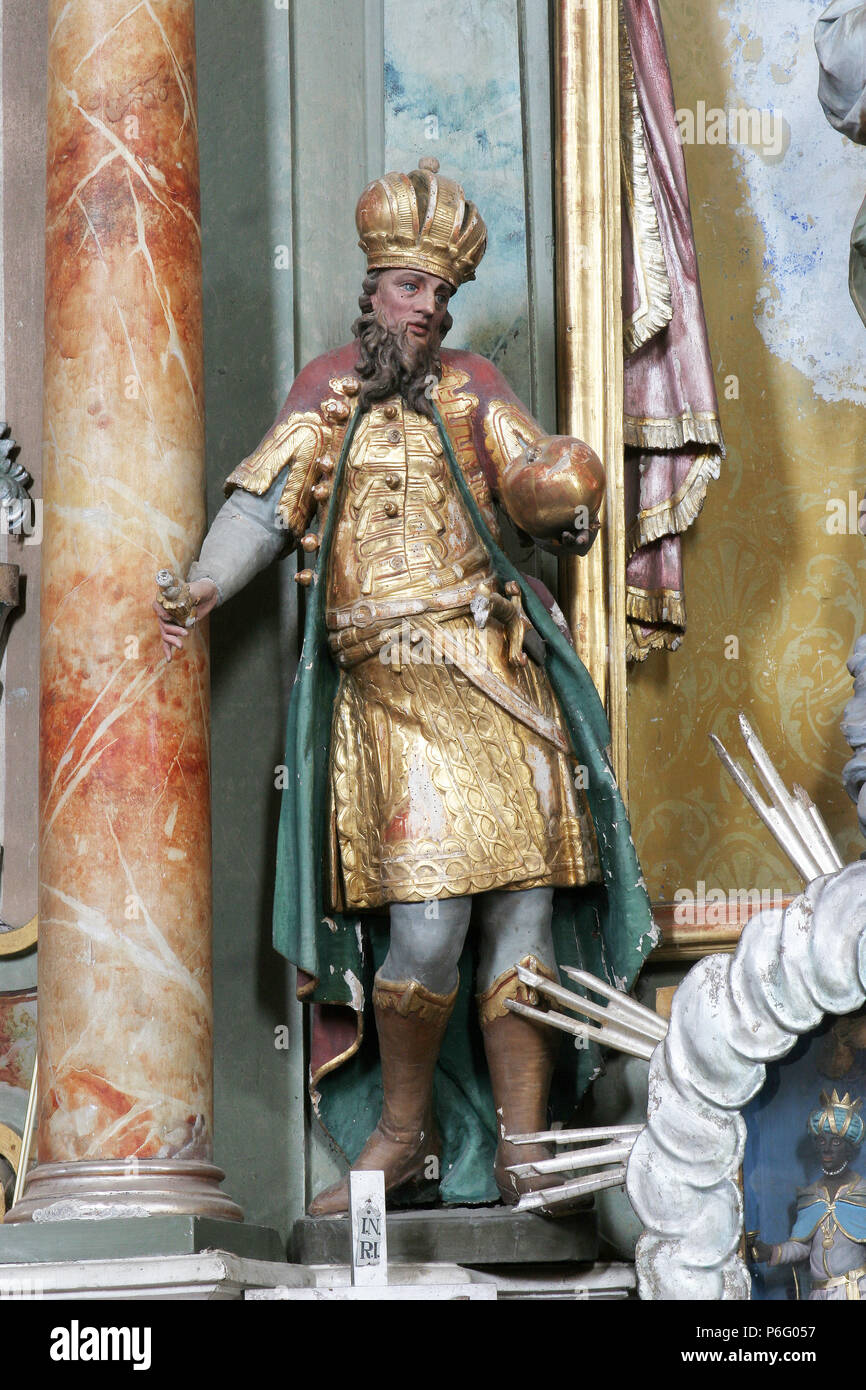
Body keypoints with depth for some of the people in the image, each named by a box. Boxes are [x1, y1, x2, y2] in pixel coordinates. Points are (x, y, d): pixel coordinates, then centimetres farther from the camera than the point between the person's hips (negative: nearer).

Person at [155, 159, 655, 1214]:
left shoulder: (470, 388, 16)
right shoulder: (327, 392, 12)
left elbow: (541, 489, 12)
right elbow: (262, 505, 5)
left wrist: (566, 484, -12)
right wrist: (199, 587, -12)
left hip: (498, 672, 2)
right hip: (391, 687, -2)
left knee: (522, 905, -3)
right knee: (428, 920, -13)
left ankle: (523, 1152, 4)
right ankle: (401, 1136, 7)